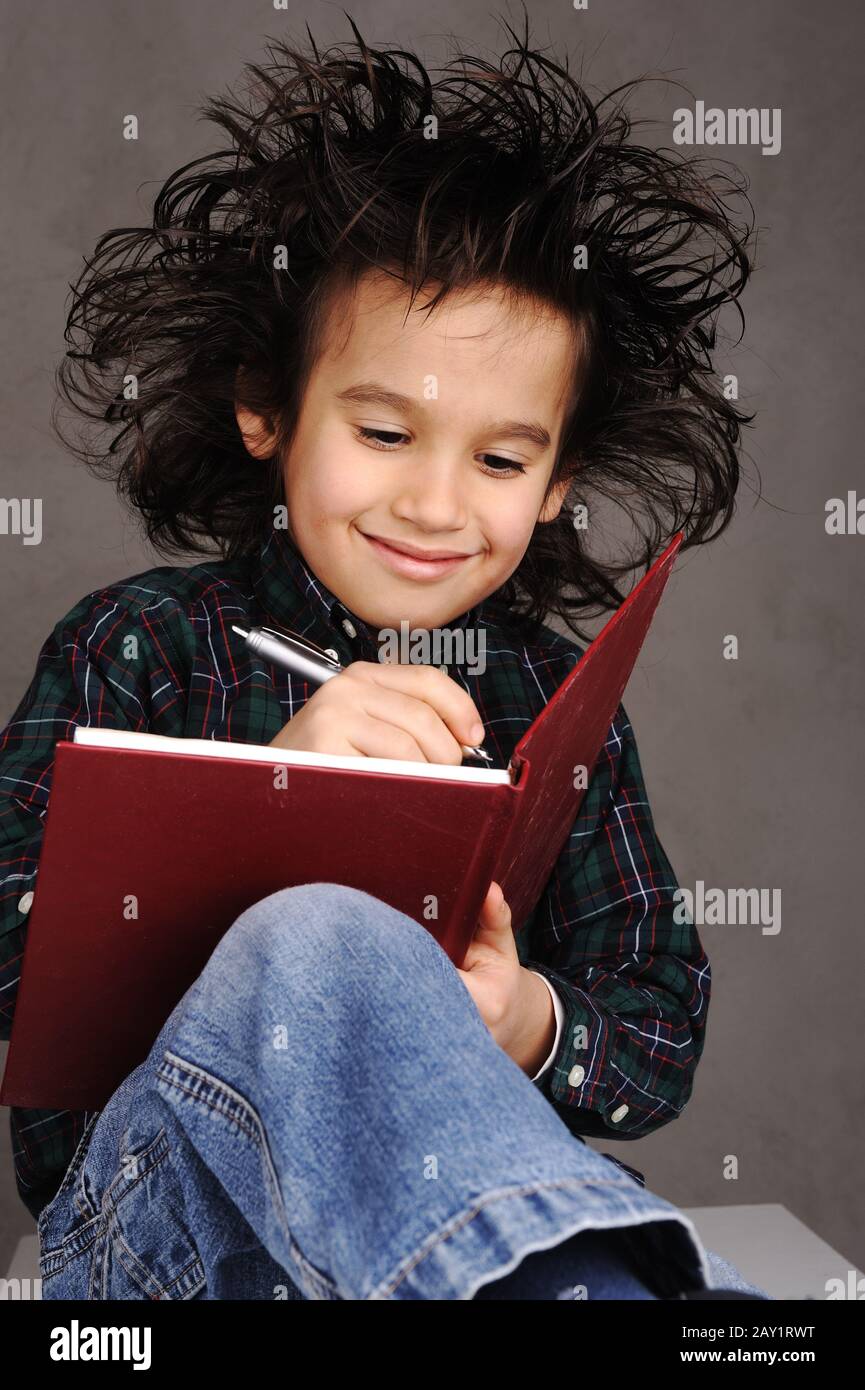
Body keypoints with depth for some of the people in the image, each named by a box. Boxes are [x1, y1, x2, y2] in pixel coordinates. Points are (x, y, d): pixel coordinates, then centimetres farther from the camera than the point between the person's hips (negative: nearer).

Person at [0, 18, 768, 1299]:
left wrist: (530, 1031, -15)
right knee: (314, 941, -34)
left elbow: (664, 1036, 8)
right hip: (148, 1197, 0)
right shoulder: (138, 647, 1)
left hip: (483, 1195, 1)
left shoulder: (560, 701, 9)